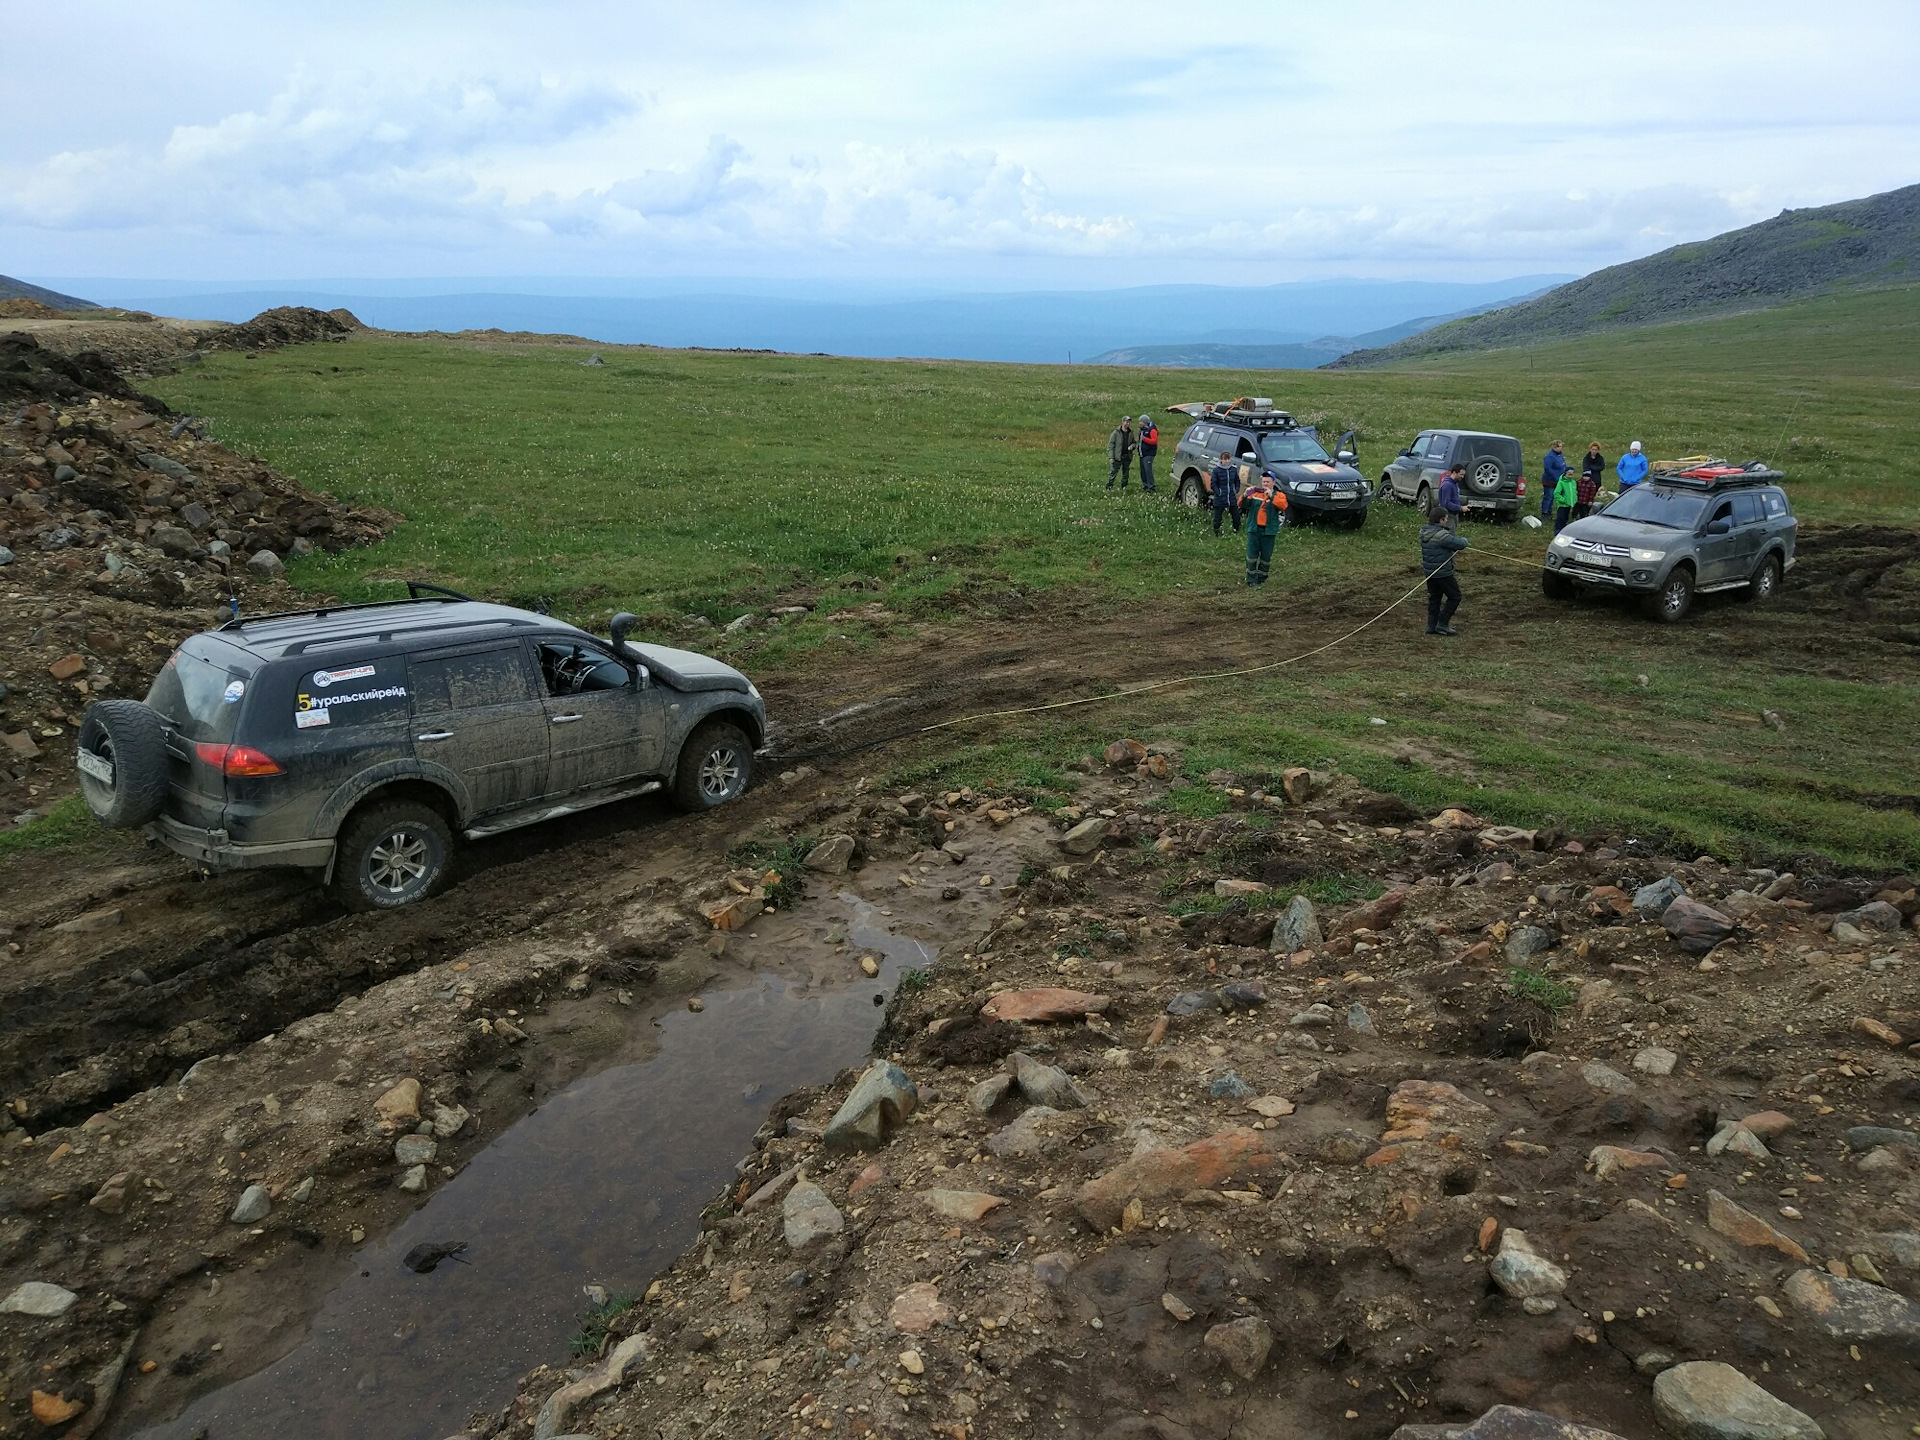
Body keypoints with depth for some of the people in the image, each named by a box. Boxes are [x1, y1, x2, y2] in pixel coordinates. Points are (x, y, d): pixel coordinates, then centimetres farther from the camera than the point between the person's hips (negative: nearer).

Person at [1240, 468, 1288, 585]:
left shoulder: (1279, 495, 3)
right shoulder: (1254, 493, 6)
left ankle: (1261, 578, 20)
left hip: (1269, 531, 0)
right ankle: (1251, 579, 4)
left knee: (1266, 556, 7)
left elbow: (1283, 505, -18)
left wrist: (1271, 496, -29)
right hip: (1253, 529, 0)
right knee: (1252, 554, -2)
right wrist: (1245, 495, -24)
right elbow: (1242, 504, -4)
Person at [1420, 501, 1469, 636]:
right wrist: (1464, 539, 3)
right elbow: (1460, 544, -19)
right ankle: (1442, 624, 5)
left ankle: (1432, 626, 20)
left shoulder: (1424, 532, 2)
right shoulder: (1441, 535, -25)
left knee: (1434, 598, 17)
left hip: (1429, 572, 8)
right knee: (1454, 597, 7)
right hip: (1443, 573, -8)